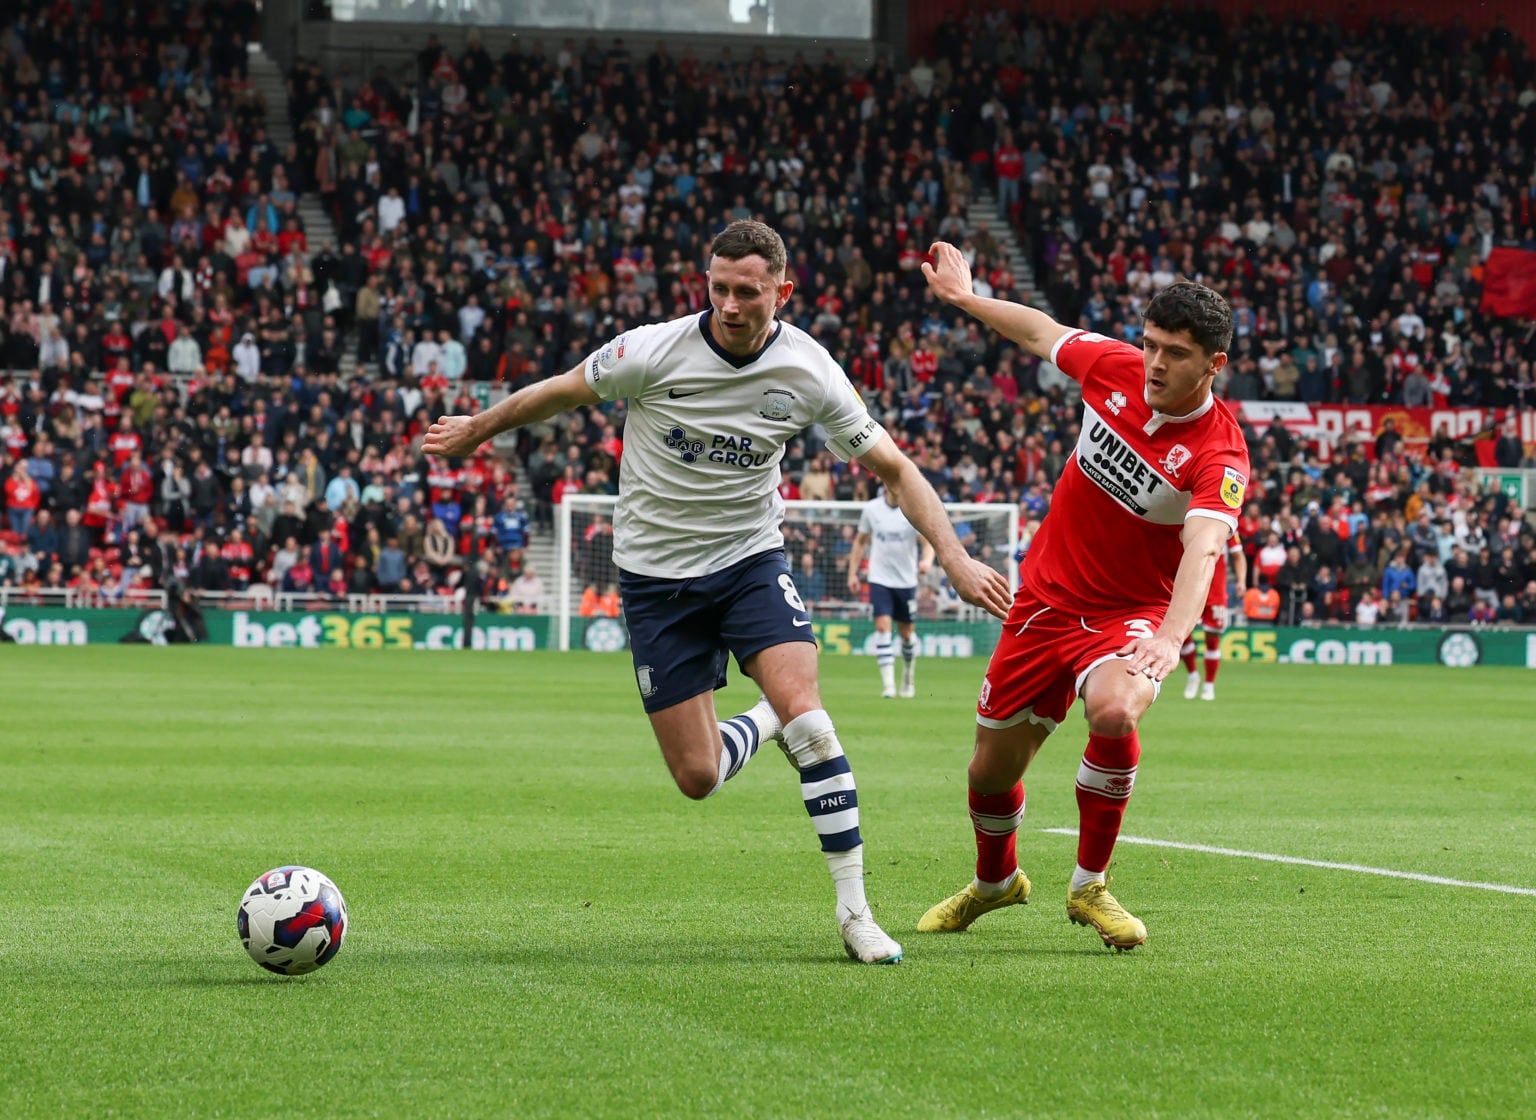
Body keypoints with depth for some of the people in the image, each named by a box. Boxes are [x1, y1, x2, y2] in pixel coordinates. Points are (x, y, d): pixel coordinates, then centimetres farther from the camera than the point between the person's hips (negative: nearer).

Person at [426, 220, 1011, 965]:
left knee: (803, 710, -25)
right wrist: (475, 430, 14)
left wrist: (954, 556, -11)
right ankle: (763, 725, 33)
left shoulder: (807, 371, -12)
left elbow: (892, 468, -1)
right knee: (697, 778, -4)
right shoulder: (654, 352, -18)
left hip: (750, 558, 0)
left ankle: (854, 910, -17)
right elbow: (561, 393, 1)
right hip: (656, 574, 0)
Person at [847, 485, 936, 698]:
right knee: (882, 626, -14)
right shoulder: (871, 509, -1)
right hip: (880, 579, 0)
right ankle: (888, 684, -17)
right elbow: (860, 540, 11)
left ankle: (909, 675, 36)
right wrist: (853, 573, 8)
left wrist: (926, 561, -32)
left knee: (906, 631, 9)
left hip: (906, 580, 0)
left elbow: (927, 542, -10)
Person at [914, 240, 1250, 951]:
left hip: (1129, 612, -4)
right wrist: (964, 297, 22)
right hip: (1045, 598, 5)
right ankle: (994, 881, 44)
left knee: (1114, 712, -36)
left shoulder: (1219, 455, -24)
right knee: (992, 768, 9)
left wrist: (1171, 637, -57)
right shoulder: (1114, 368, -9)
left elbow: (1203, 547, -41)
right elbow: (1042, 333, 13)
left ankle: (1089, 886, -15)